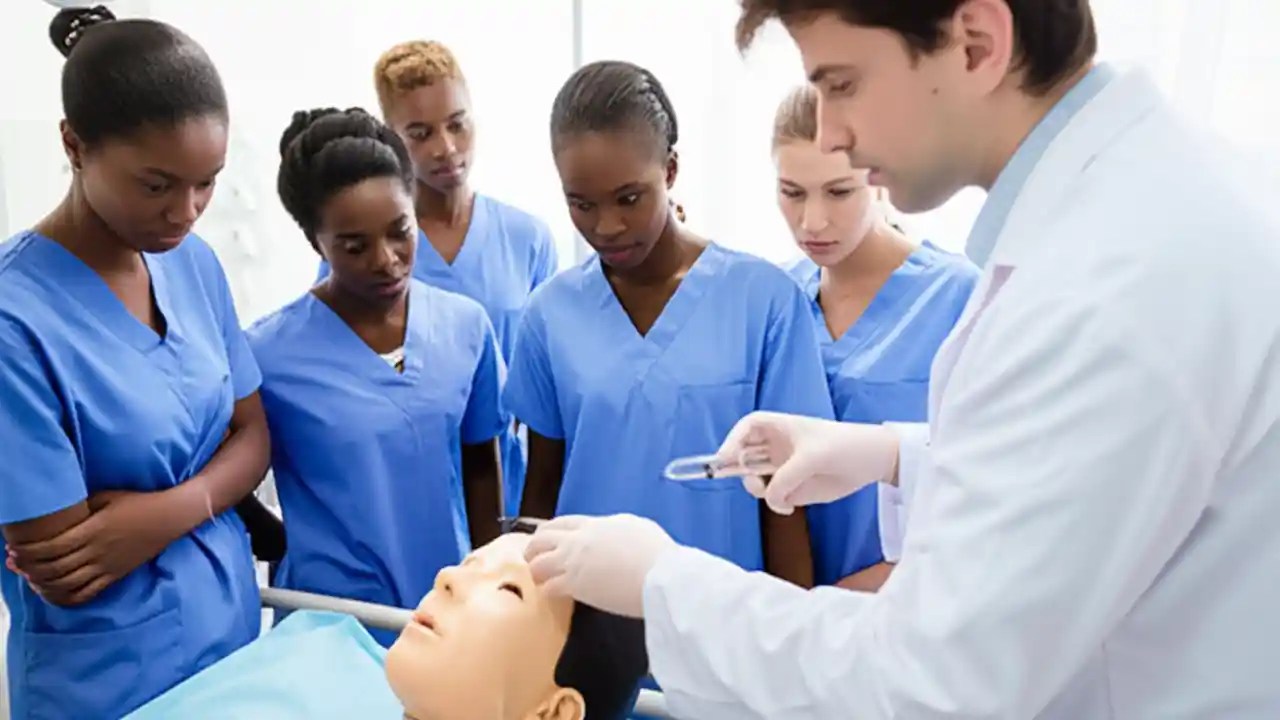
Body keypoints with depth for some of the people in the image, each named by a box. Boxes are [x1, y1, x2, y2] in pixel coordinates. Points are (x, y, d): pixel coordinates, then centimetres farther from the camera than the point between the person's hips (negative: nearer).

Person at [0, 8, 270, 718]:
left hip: (234, 633, 6)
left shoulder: (194, 262, -5)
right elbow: (64, 576, -21)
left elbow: (253, 435, 0)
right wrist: (210, 498, -10)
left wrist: (174, 508, -18)